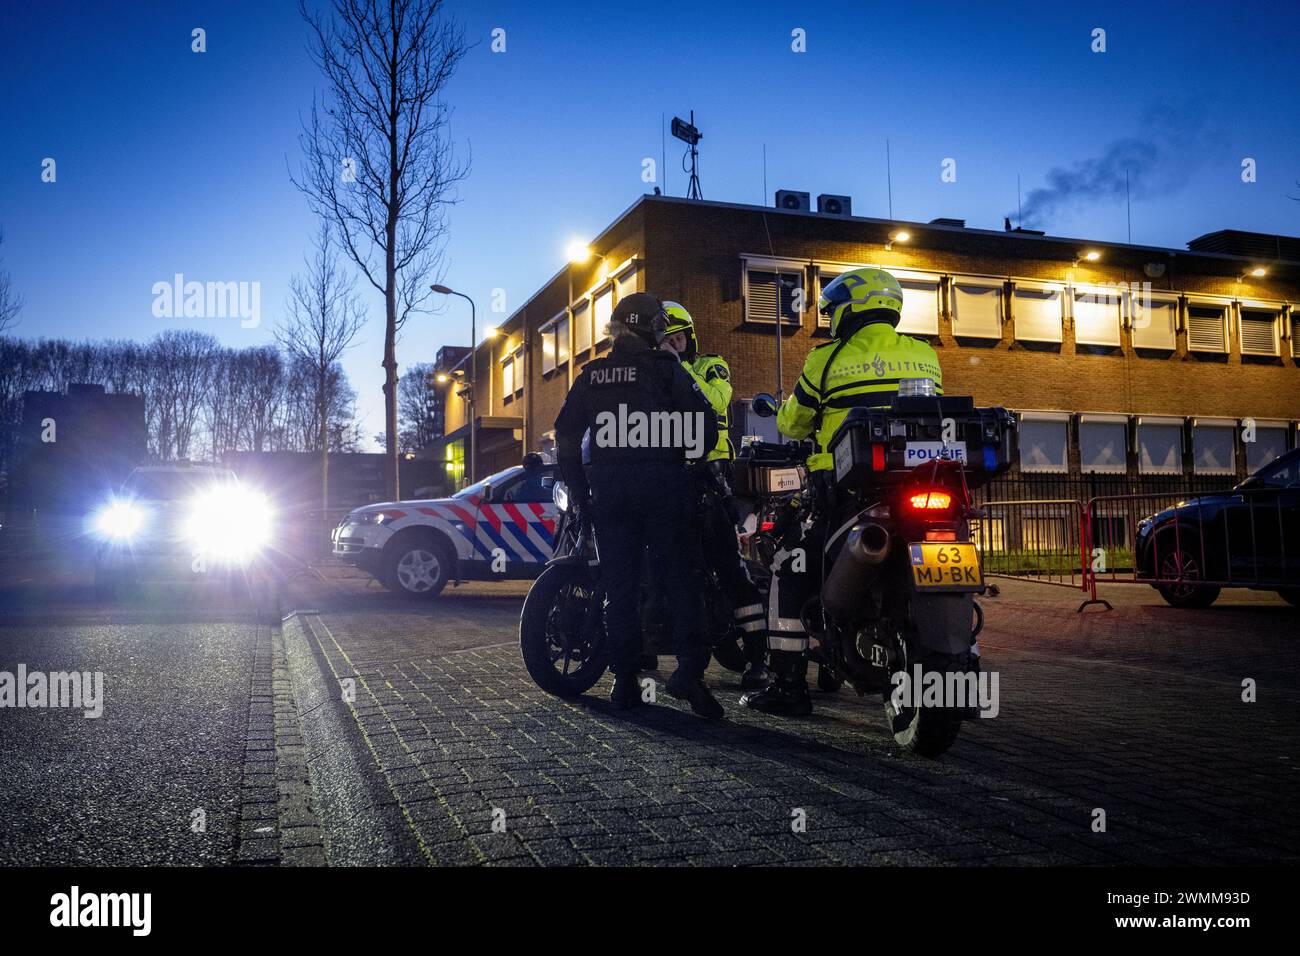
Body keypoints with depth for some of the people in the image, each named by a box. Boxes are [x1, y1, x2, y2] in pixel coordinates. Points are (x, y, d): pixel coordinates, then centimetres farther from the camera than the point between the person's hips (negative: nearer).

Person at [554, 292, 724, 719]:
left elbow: (566, 435, 10)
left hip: (608, 489, 4)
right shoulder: (665, 367, -2)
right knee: (683, 576, 0)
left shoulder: (591, 375, 10)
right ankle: (689, 668, -13)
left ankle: (624, 681, 8)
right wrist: (698, 452, 13)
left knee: (619, 584, 8)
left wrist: (577, 486, 15)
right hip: (662, 486, -4)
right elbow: (704, 422, -6)